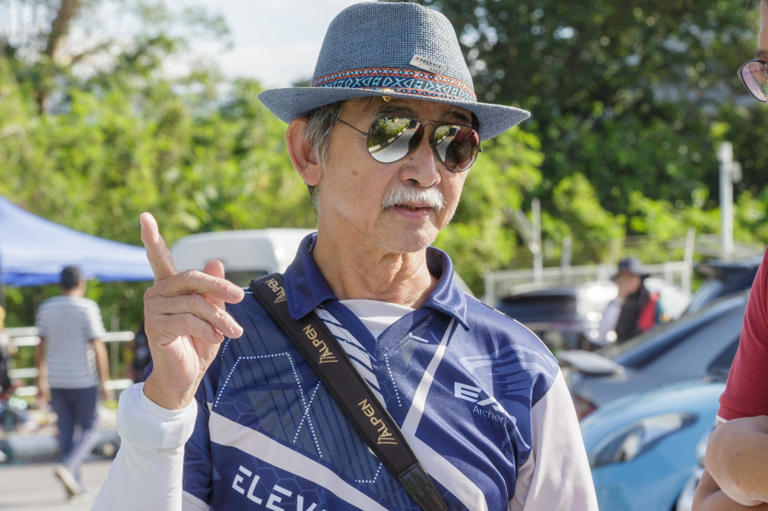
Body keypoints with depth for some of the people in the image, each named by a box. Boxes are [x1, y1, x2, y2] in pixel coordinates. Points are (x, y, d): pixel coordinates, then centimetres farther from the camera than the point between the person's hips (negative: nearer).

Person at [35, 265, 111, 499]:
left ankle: (74, 485, 10)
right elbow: (98, 347, -12)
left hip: (56, 381, 4)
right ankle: (67, 467, -17)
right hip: (83, 380, -4)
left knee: (66, 431, 11)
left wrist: (41, 380, 13)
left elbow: (41, 346, 8)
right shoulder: (87, 308, -9)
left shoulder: (46, 308, 5)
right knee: (90, 430, 5)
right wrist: (104, 382, -7)